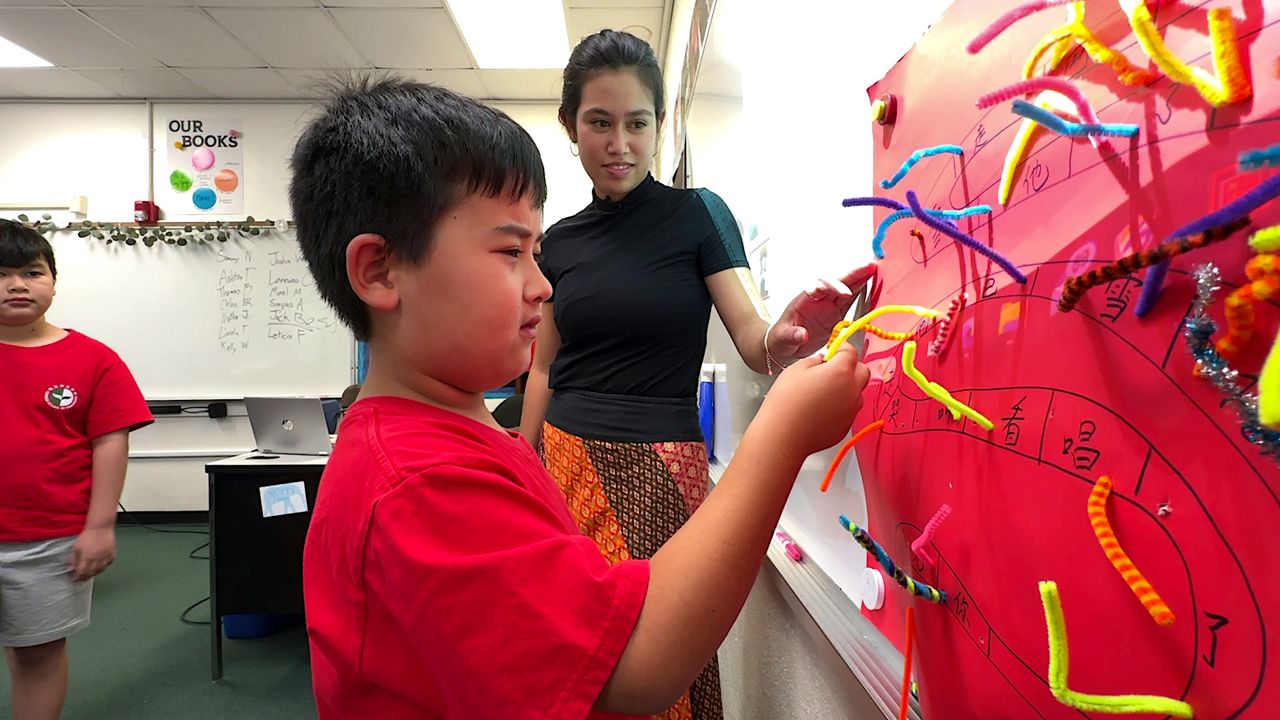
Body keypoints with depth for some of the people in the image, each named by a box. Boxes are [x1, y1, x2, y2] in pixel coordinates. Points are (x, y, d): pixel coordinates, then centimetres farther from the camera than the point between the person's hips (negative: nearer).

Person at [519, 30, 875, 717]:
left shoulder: (698, 214, -2)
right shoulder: (559, 240, 9)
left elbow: (753, 342, -10)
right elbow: (545, 368, 13)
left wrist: (785, 337, -33)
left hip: (656, 467, -3)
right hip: (566, 460, 4)